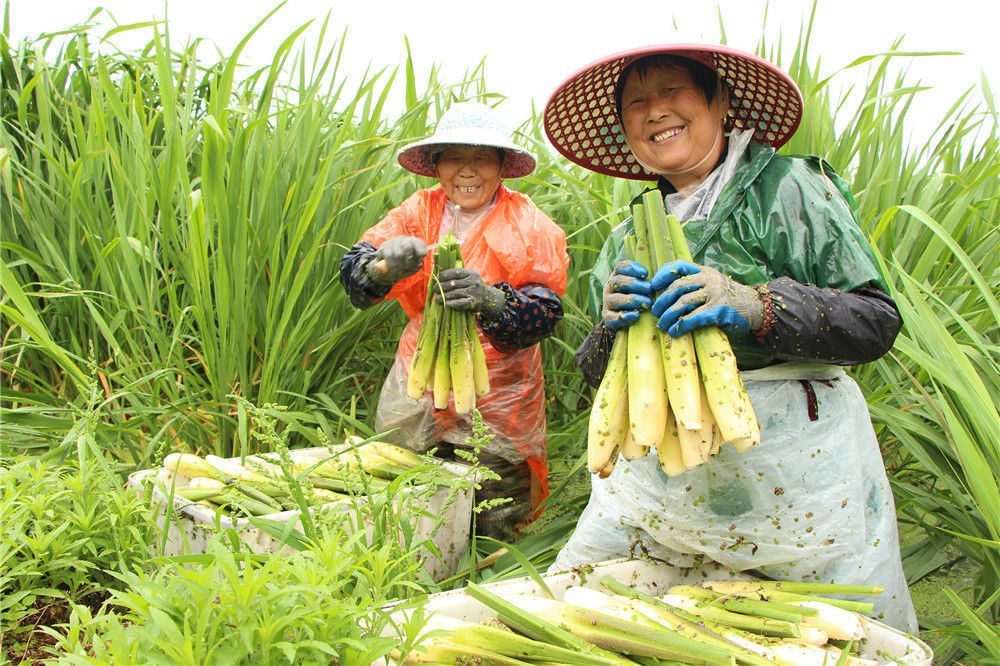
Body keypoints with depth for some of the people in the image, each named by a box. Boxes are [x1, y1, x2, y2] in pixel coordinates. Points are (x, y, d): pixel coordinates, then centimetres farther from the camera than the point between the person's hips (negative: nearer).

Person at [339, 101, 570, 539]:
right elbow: (353, 271, -9)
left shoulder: (529, 227, -4)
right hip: (419, 386, 2)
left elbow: (546, 312, -14)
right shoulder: (419, 212, 3)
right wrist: (384, 267, -32)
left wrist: (493, 301, -34)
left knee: (495, 529, 5)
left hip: (498, 394, -2)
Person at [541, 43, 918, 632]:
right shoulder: (629, 240, 11)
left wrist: (755, 305, -26)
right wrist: (611, 327, -12)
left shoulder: (788, 189, -4)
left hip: (793, 468, -4)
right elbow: (601, 380, 10)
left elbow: (879, 320, -11)